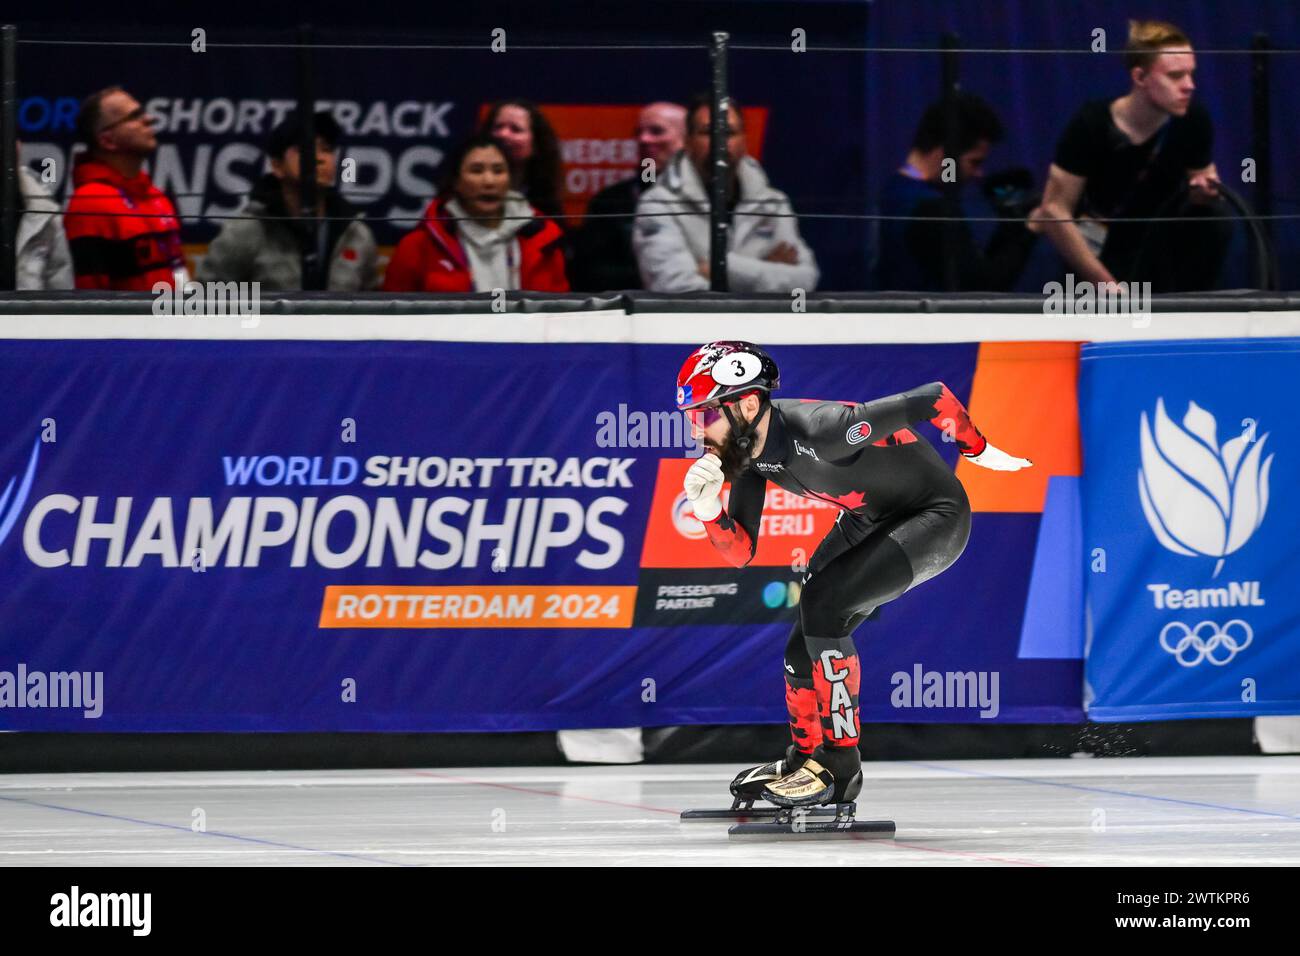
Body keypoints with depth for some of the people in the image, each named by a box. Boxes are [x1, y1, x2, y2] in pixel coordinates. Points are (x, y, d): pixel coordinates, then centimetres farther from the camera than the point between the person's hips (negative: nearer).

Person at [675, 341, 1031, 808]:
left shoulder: (818, 429, -36)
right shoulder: (747, 450, -10)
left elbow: (936, 399, -28)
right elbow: (741, 553, -5)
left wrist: (981, 453, -10)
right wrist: (708, 510, -26)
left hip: (935, 517, -8)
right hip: (868, 520, 8)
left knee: (821, 602, -23)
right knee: (803, 646, 5)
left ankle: (838, 767, -14)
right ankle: (805, 757, 28)